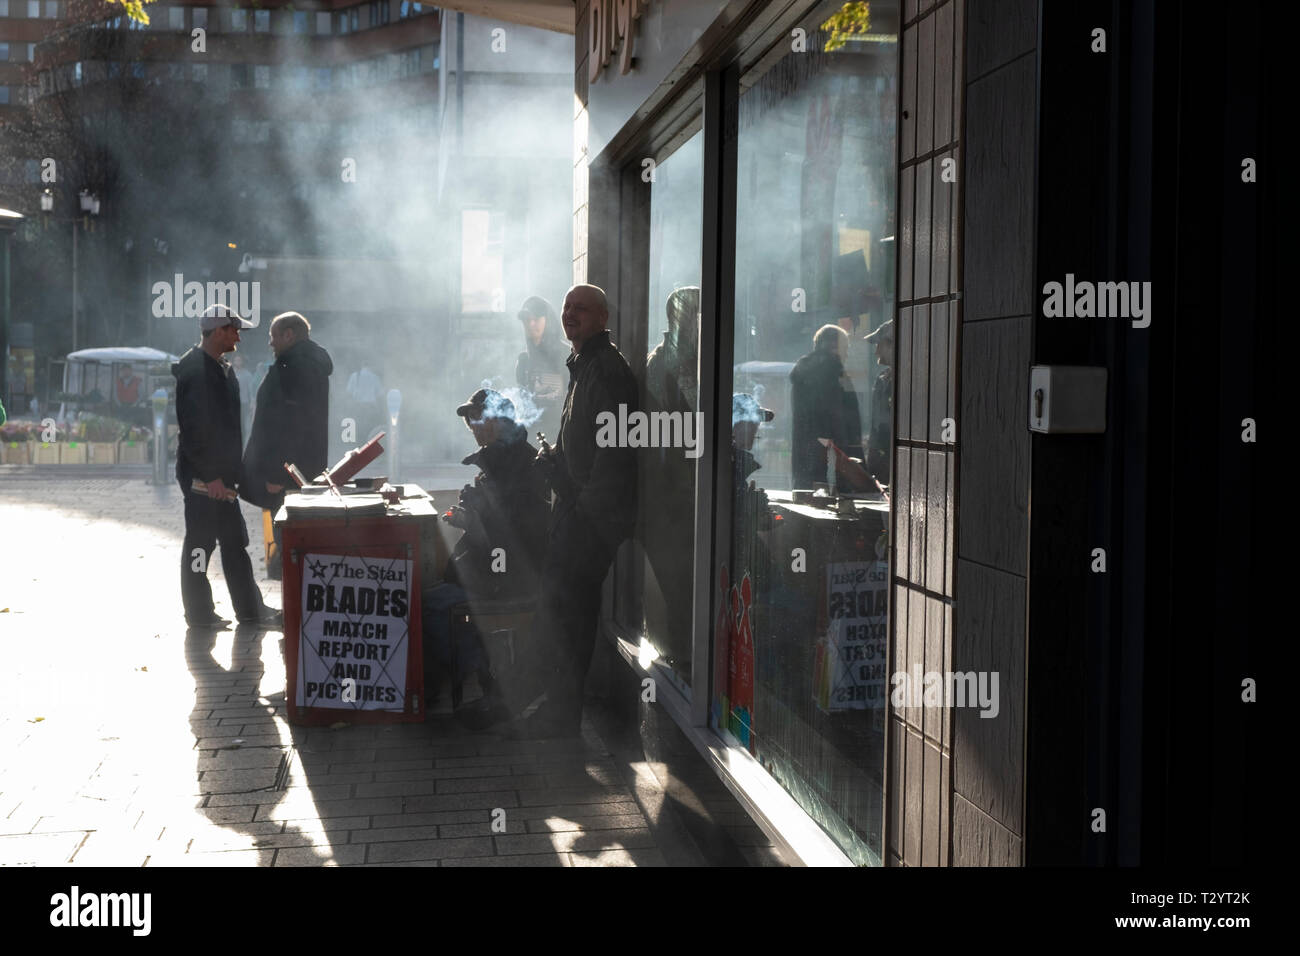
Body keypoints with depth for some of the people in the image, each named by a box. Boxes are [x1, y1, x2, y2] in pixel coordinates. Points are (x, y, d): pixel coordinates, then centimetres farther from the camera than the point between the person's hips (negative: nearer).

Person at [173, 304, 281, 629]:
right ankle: (199, 613, 10)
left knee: (235, 543, 13)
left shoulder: (222, 368, 15)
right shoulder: (193, 370, -16)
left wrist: (231, 472, 16)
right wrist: (210, 476, -20)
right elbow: (194, 430, -20)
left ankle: (250, 609, 19)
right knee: (200, 542, 0)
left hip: (221, 475, 10)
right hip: (202, 477, -10)